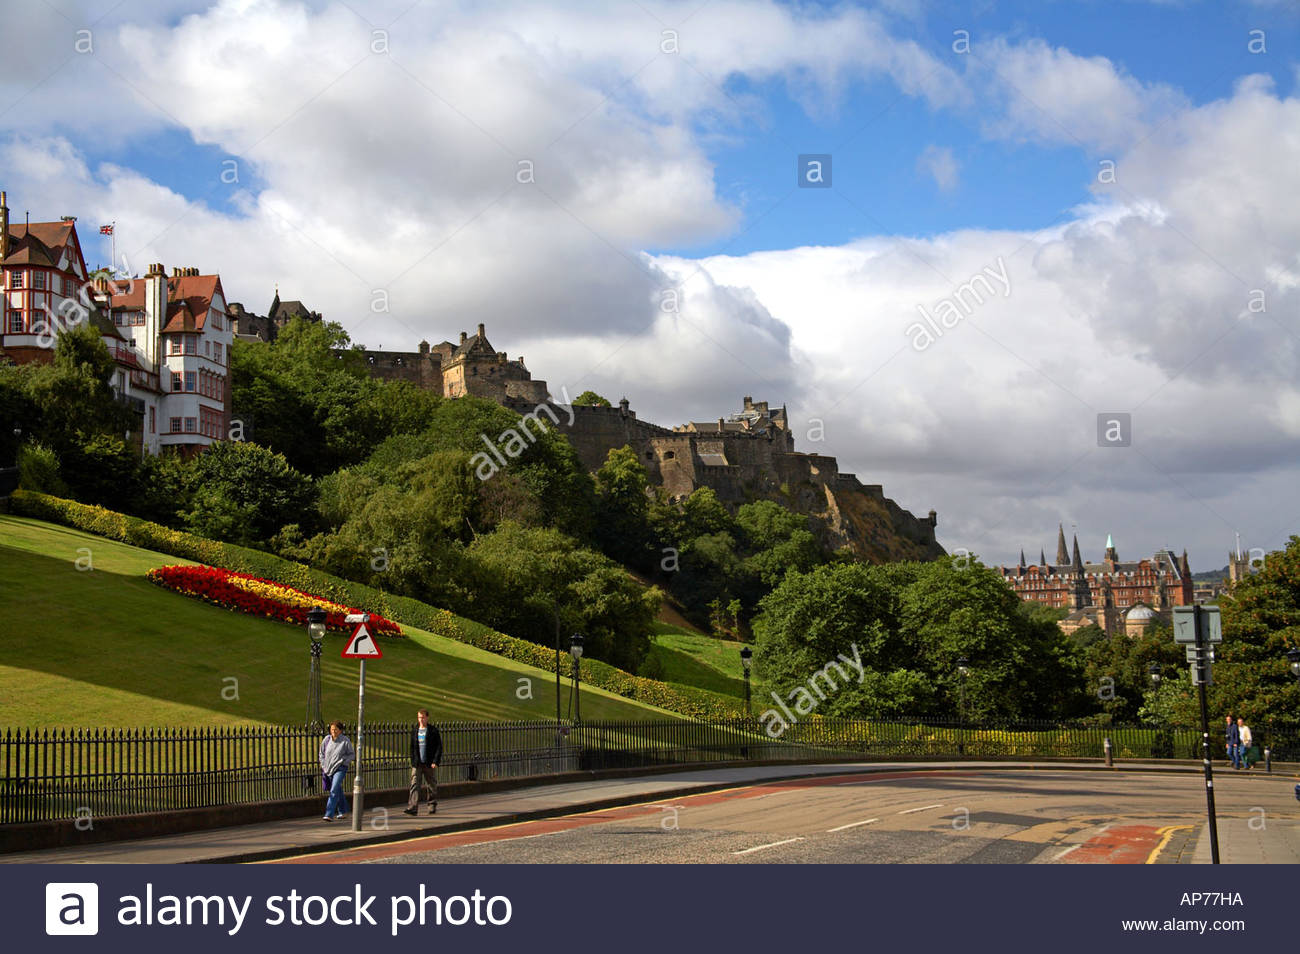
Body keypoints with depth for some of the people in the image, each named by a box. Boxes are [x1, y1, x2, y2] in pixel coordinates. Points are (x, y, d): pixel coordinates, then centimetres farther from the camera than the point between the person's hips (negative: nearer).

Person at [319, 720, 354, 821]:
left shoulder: (345, 741, -9)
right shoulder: (326, 739, 0)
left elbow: (352, 755, 0)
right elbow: (322, 754, 12)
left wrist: (343, 761, -13)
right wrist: (324, 766, 4)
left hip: (340, 768, -4)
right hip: (328, 769, 4)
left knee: (334, 791, -17)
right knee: (338, 791, 17)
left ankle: (329, 814, -20)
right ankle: (342, 811, 35)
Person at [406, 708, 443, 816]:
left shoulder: (433, 731, -3)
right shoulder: (414, 730, 8)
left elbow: (439, 747, -4)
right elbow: (412, 747, 16)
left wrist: (435, 761, -12)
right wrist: (413, 761, 10)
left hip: (429, 764, -2)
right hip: (417, 764, 2)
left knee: (432, 786, 7)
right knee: (414, 785, -10)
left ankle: (432, 806, 23)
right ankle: (412, 808, -16)